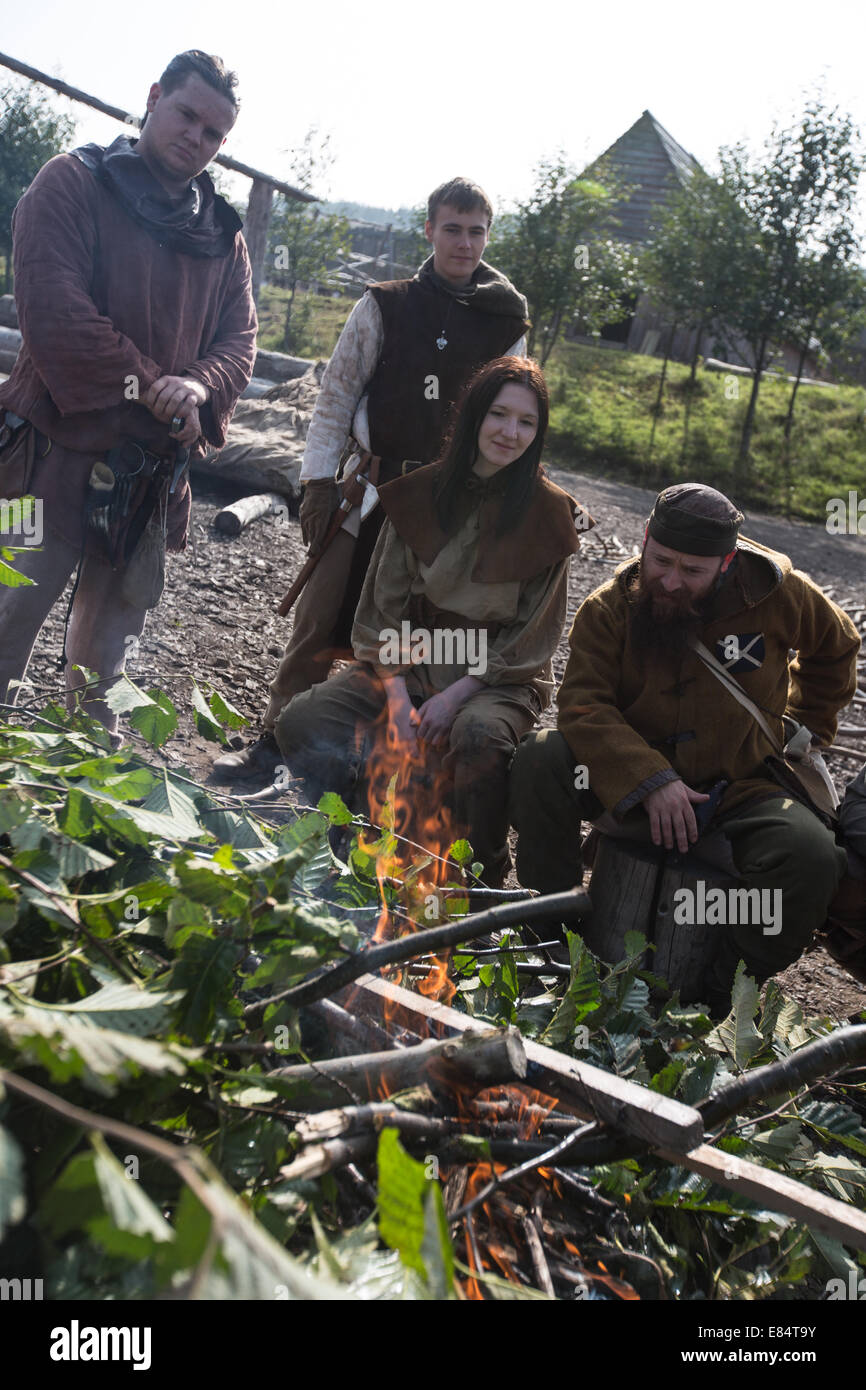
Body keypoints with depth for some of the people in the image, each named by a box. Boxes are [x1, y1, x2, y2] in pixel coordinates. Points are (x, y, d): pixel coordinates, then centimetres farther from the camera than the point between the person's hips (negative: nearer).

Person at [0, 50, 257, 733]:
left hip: (156, 466, 6)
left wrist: (199, 387, -16)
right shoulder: (75, 182, -3)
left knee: (117, 618, 16)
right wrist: (147, 388, -17)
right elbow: (55, 309, -15)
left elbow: (239, 338, 6)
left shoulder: (224, 234, 13)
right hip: (58, 444, -5)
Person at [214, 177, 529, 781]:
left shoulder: (506, 322, 6)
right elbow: (336, 396, 1)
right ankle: (275, 737, 14)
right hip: (369, 490, -1)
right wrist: (319, 482, -5)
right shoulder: (386, 306, 1)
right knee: (323, 617, 1)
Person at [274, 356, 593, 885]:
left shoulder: (549, 514, -6)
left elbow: (533, 636, -5)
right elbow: (384, 606, 2)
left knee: (478, 736, -37)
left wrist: (458, 693, -15)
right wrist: (398, 699, -11)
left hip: (500, 675, -3)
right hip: (411, 661, 3)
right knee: (301, 724, -18)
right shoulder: (422, 493, 2)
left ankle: (483, 880, -13)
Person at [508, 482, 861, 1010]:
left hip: (741, 786, 0)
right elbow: (584, 705, -15)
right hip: (630, 783, 0)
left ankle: (723, 996, -12)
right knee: (539, 759, -27)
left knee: (813, 858, -30)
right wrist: (651, 781, -28)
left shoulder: (777, 592, -6)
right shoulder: (609, 606, -6)